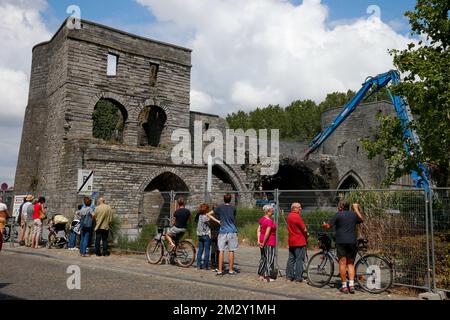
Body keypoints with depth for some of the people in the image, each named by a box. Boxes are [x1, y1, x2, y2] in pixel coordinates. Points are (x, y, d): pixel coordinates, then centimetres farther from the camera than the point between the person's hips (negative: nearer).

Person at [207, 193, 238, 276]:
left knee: (221, 251, 2)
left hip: (222, 232, 1)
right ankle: (230, 270, 9)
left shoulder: (220, 207, 2)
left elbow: (208, 214, 5)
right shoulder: (233, 208, 2)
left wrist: (217, 221, 4)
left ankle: (220, 270, 3)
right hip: (232, 231, -1)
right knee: (231, 251, 4)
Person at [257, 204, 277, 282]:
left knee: (263, 258, 16)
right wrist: (263, 243, -12)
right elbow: (267, 233, -21)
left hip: (263, 241, 9)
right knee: (269, 259, 2)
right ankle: (267, 276, 7)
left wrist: (259, 240, 4)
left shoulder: (262, 219, 7)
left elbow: (258, 230, 7)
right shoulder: (269, 221, -19)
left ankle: (261, 275, 22)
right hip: (269, 242, -9)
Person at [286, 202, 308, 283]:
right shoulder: (297, 217, -18)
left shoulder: (289, 216, 10)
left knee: (291, 259, 13)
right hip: (299, 241, -8)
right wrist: (307, 234, 5)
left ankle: (289, 277, 17)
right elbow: (304, 229, -15)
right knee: (299, 260, -1)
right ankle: (298, 278, 2)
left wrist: (305, 233, 10)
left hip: (291, 241, 9)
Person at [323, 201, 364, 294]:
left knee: (342, 263, 0)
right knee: (351, 263, 12)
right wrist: (356, 208, 41)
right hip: (352, 242, 4)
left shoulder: (338, 215, -3)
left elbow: (328, 226, -4)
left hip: (341, 242, -4)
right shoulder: (354, 214, 10)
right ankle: (351, 285, 5)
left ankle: (344, 286, 3)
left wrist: (324, 225, 19)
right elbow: (361, 220, 32)